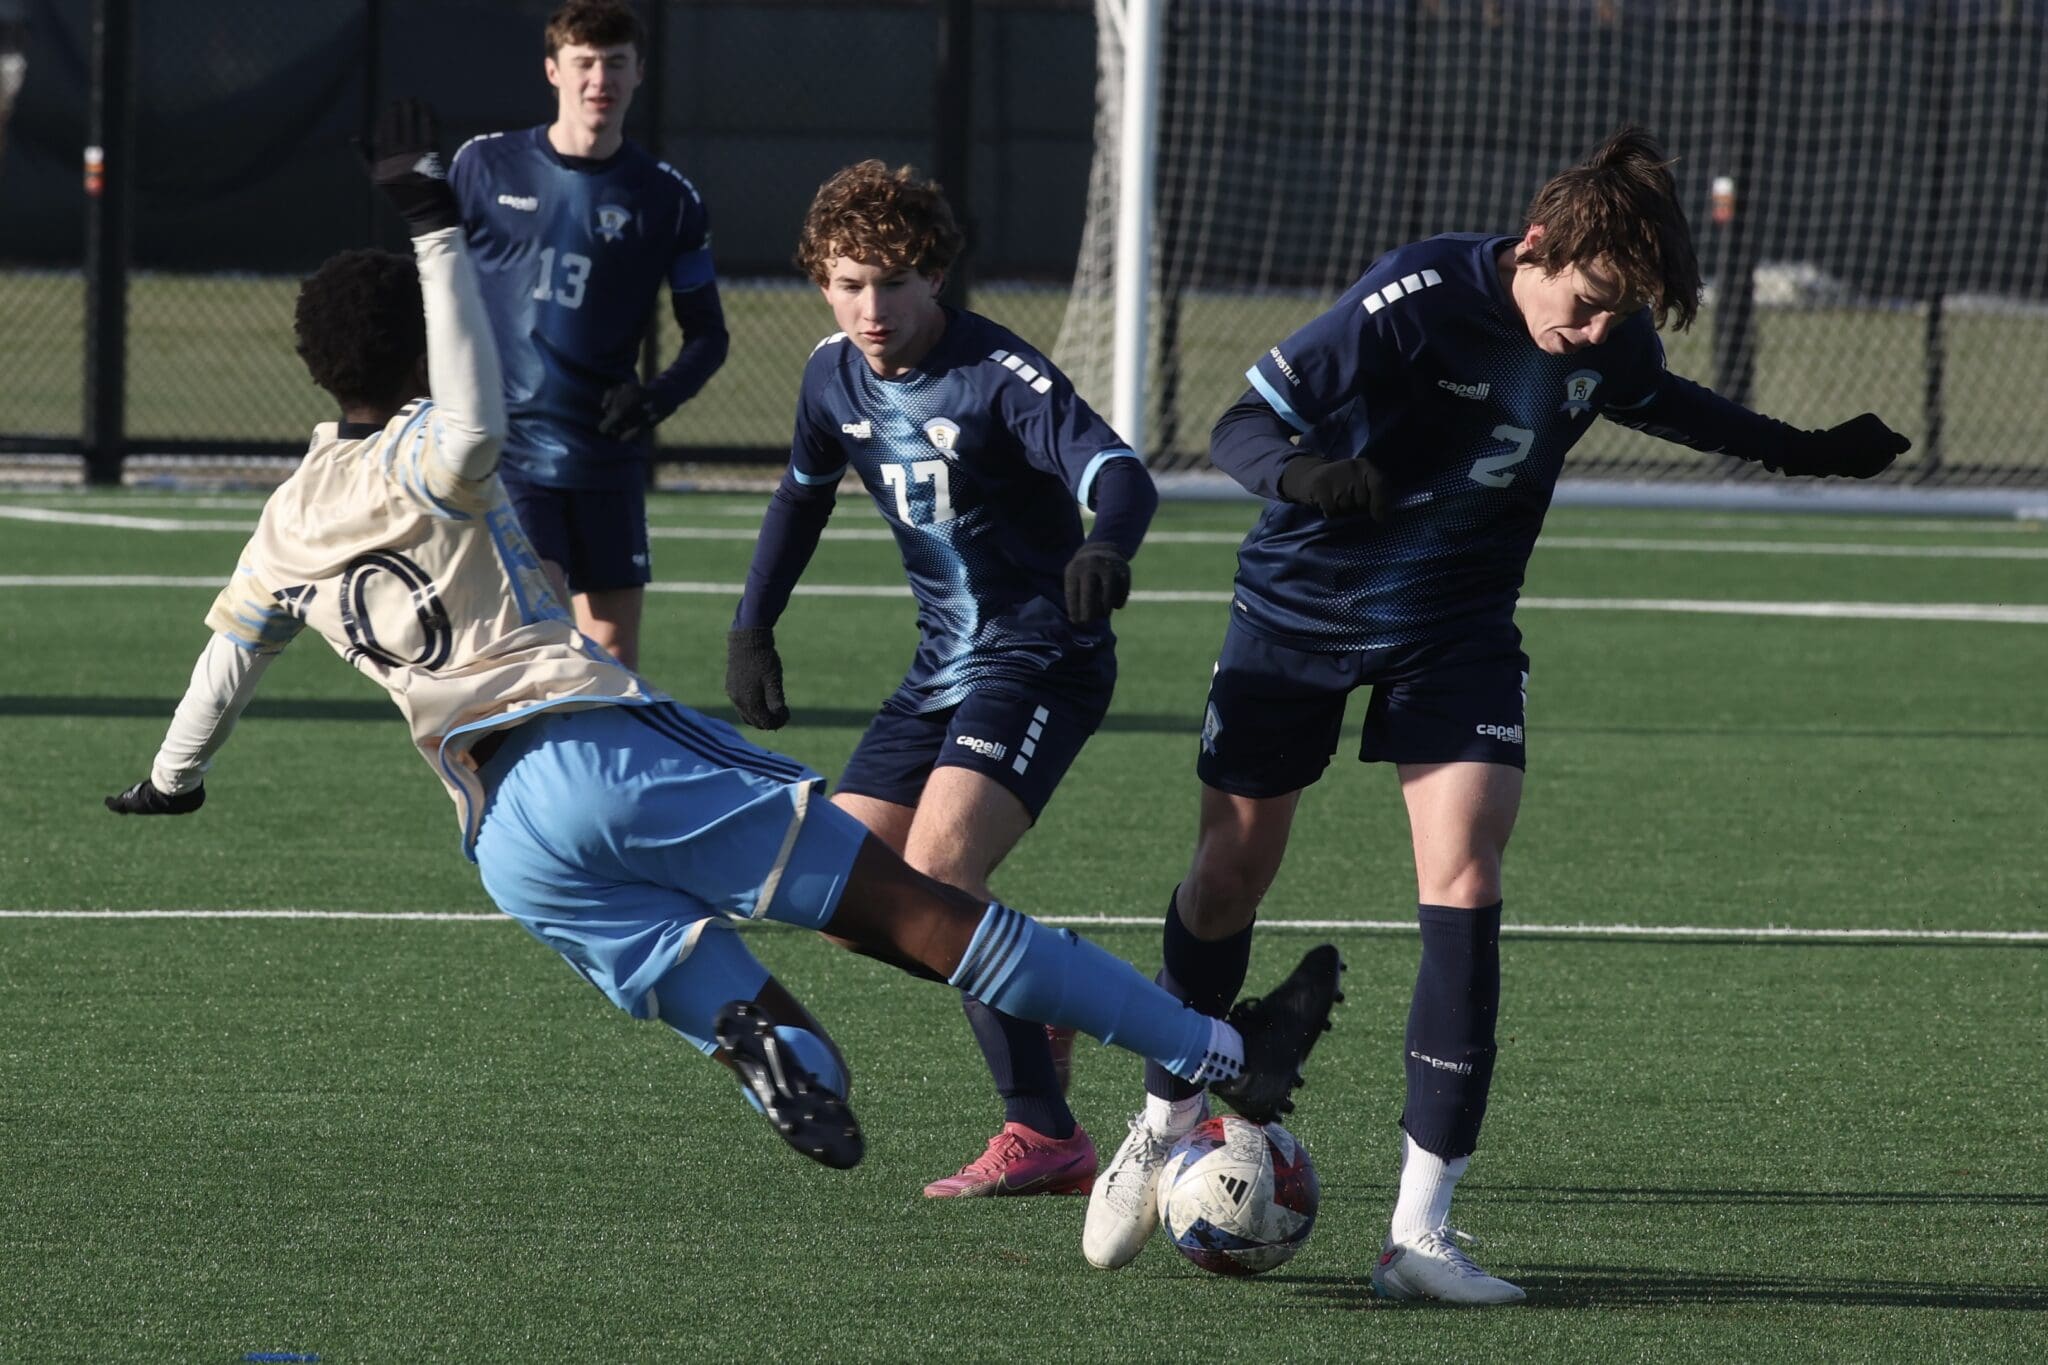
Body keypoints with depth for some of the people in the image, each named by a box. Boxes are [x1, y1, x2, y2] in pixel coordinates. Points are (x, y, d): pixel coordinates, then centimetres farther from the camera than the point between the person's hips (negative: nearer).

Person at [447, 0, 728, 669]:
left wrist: (660, 396, -9)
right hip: (504, 449, -2)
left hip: (607, 458, 2)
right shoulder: (485, 166, 2)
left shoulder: (668, 199, 3)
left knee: (612, 656, 5)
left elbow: (706, 334, 10)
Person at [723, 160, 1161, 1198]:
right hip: (943, 667, 8)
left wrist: (1106, 549, -55)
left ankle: (1045, 1134, -22)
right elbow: (802, 497, 23)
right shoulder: (835, 374, 3)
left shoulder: (996, 374, -19)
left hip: (1042, 657, -8)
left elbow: (1119, 472, -34)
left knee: (936, 869, -25)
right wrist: (752, 628, 15)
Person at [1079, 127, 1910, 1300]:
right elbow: (1244, 423, -25)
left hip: (1459, 630, 3)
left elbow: (1653, 400, 16)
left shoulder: (1613, 334, -10)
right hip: (1303, 602, -3)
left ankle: (1422, 1233, -13)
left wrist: (1801, 451, 18)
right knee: (1232, 875, 8)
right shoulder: (1415, 300, -27)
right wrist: (1304, 473, -47)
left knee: (1465, 884, -14)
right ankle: (1167, 1125, 37)